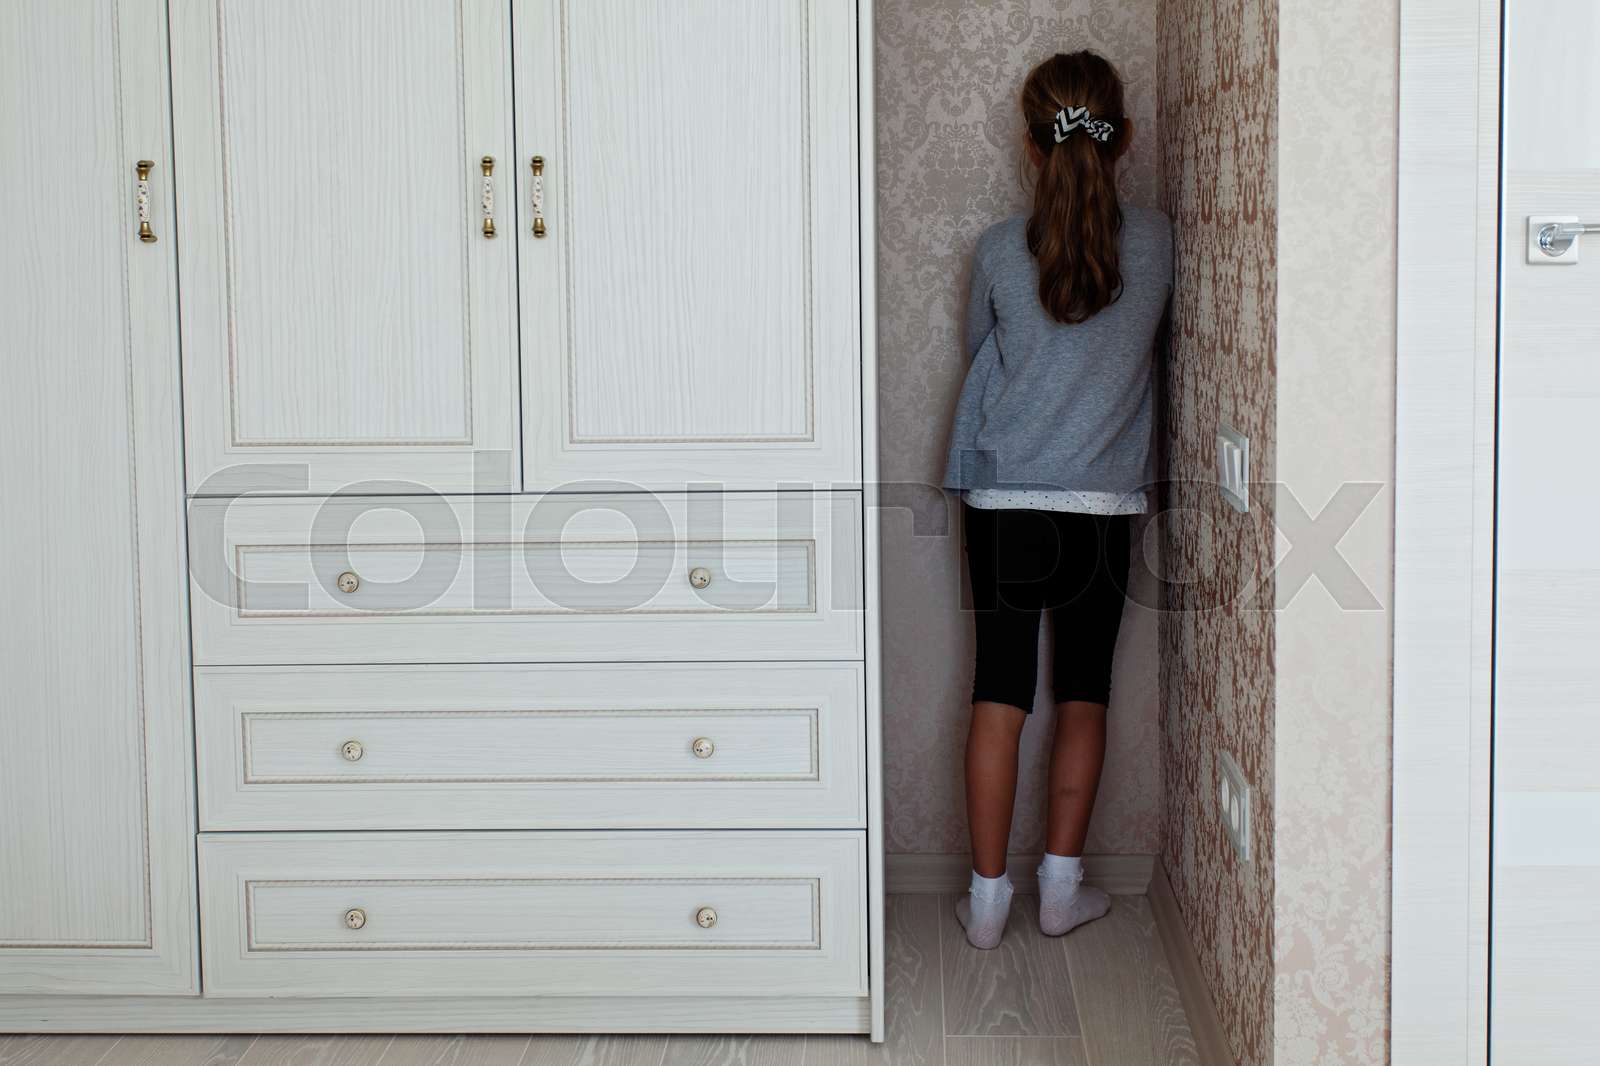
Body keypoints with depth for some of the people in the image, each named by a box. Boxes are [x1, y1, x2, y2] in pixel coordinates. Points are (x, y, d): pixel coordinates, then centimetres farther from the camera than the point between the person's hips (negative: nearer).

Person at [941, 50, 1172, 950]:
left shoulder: (1000, 251, -5)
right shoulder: (1155, 242, -4)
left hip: (1004, 500, 0)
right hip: (1103, 505, 0)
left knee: (1001, 692, 5)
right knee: (1084, 695, 12)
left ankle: (988, 897, 9)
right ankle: (1063, 887, 16)